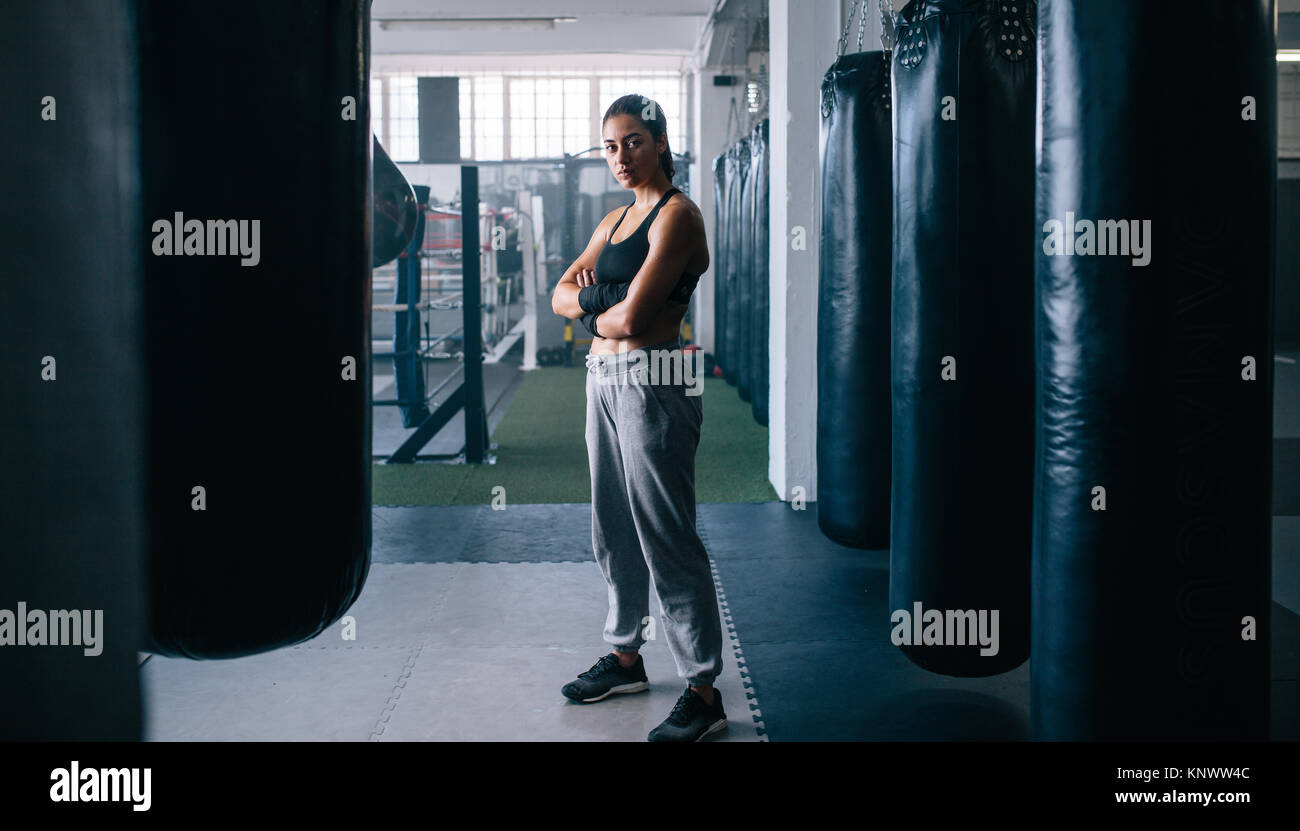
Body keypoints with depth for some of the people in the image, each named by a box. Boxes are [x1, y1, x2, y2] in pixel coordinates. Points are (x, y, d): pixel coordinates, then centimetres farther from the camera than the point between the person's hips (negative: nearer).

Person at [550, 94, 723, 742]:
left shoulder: (676, 215, -11)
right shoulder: (616, 220, 17)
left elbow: (633, 318, -20)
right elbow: (562, 296, 13)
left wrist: (596, 315, 2)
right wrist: (601, 301, -9)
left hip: (652, 382, -9)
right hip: (604, 380, 9)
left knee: (666, 539, -6)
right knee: (613, 531, 16)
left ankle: (703, 693, 2)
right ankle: (625, 657, 32)